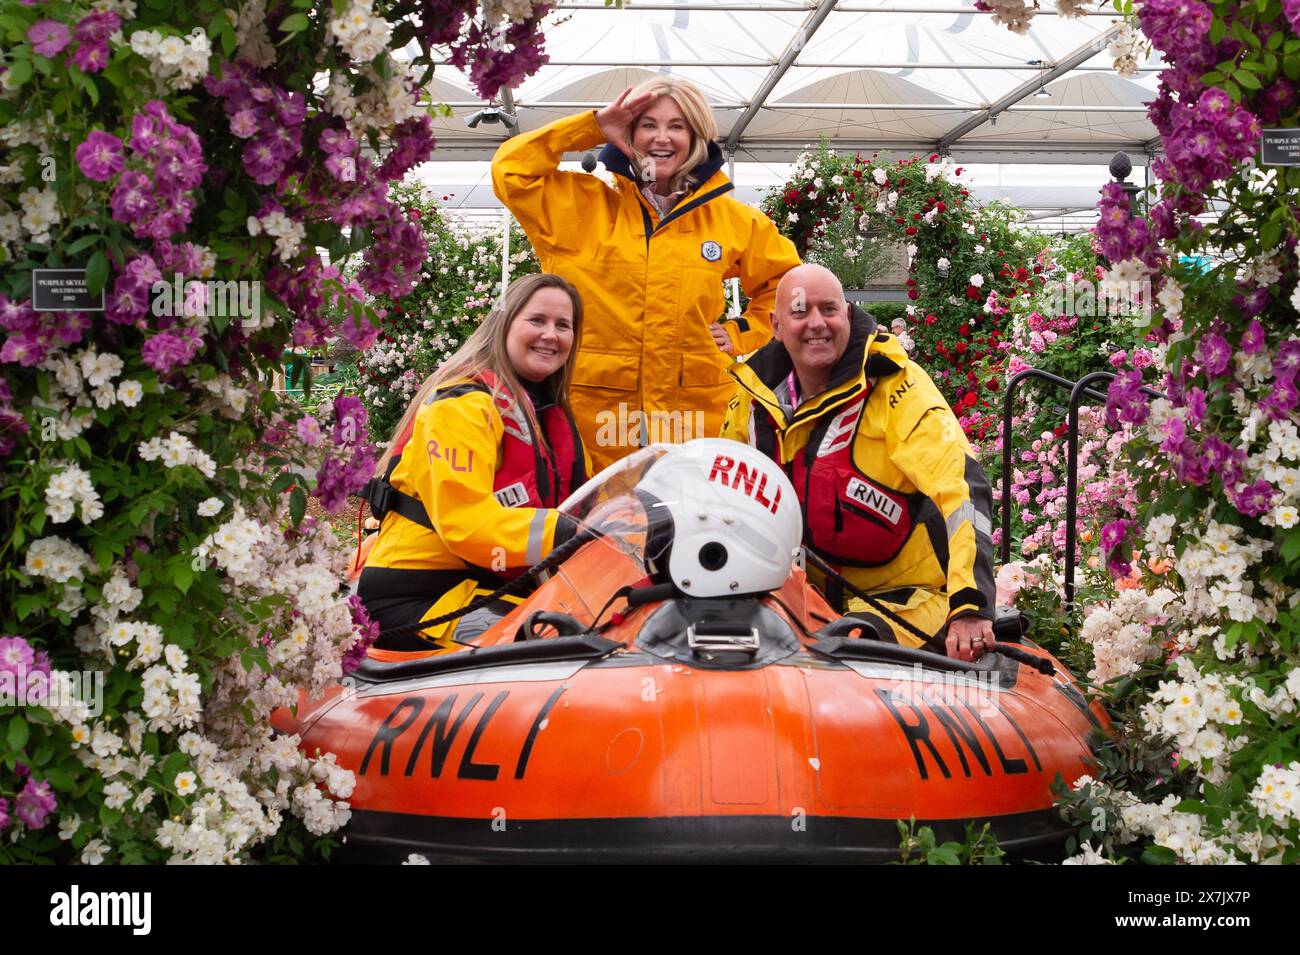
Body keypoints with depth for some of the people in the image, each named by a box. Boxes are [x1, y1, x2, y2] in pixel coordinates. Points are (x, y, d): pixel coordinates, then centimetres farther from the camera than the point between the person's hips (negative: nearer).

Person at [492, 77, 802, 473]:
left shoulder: (732, 220, 13)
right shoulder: (586, 206, 8)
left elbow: (785, 279, 25)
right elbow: (511, 170, 2)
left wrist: (742, 333, 11)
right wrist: (593, 126, 0)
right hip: (594, 413, -1)